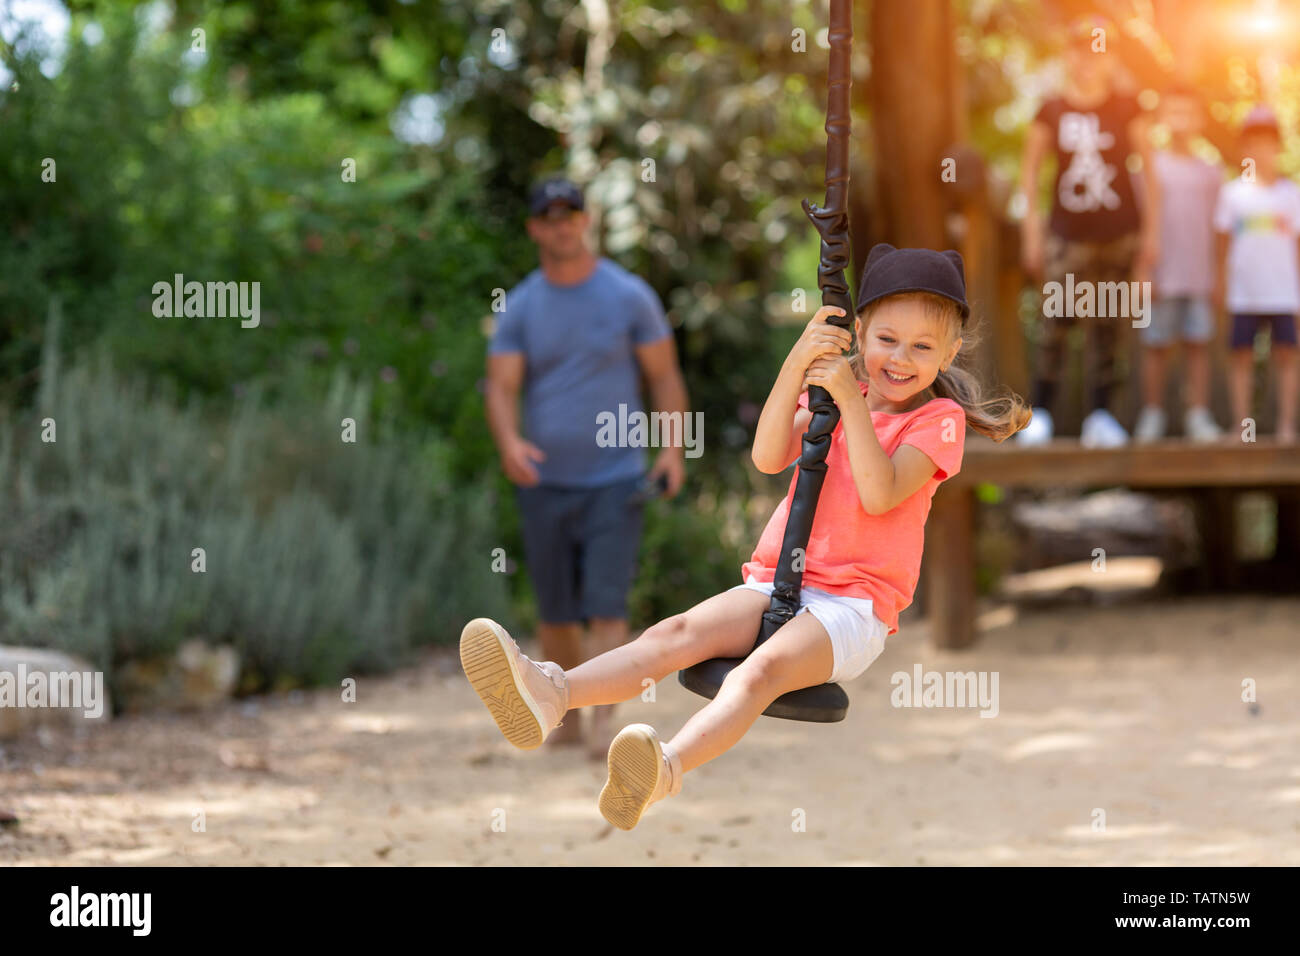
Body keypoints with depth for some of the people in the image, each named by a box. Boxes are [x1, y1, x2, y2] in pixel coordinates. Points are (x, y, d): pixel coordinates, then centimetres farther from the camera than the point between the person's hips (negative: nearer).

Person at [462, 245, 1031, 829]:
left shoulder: (939, 419, 2)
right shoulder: (829, 392, 17)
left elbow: (879, 494, -15)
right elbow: (768, 458, -2)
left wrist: (851, 399, -19)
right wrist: (796, 365, -13)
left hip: (854, 603, -5)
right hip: (777, 582, 5)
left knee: (764, 668, -34)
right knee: (677, 633, -21)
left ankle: (663, 772, -61)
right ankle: (550, 697, -46)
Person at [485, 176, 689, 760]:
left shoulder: (629, 295, 0)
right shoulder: (520, 307, 4)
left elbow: (665, 377, 2)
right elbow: (502, 387, -3)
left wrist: (674, 447, -13)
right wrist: (509, 442, -24)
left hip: (613, 478, -2)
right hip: (543, 481, 3)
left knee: (606, 606, -12)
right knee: (556, 612, 9)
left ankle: (603, 724, -18)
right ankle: (566, 716, 24)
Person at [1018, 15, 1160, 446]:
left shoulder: (1126, 109, 3)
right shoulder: (1051, 111, 3)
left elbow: (1148, 168, 6)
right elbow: (1030, 172, 7)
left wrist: (1151, 231, 2)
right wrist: (1031, 235, 2)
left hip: (1118, 233, 1)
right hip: (1067, 235, 0)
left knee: (1105, 327, 2)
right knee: (1055, 322, -9)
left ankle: (1099, 416, 7)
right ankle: (1039, 413, -1)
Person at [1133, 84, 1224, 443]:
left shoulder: (1210, 173, 10)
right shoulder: (1151, 167, 2)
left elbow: (1214, 228, 12)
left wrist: (1217, 278, 9)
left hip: (1200, 276, 2)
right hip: (1163, 276, -2)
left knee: (1198, 344, 2)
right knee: (1156, 345, 0)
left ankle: (1198, 416, 6)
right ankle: (1151, 416, 8)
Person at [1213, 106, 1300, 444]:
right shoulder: (1232, 193, 6)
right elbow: (1223, 243, 9)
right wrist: (1221, 285, 6)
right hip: (1243, 293, 0)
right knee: (1241, 355, 0)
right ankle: (1241, 425, 4)